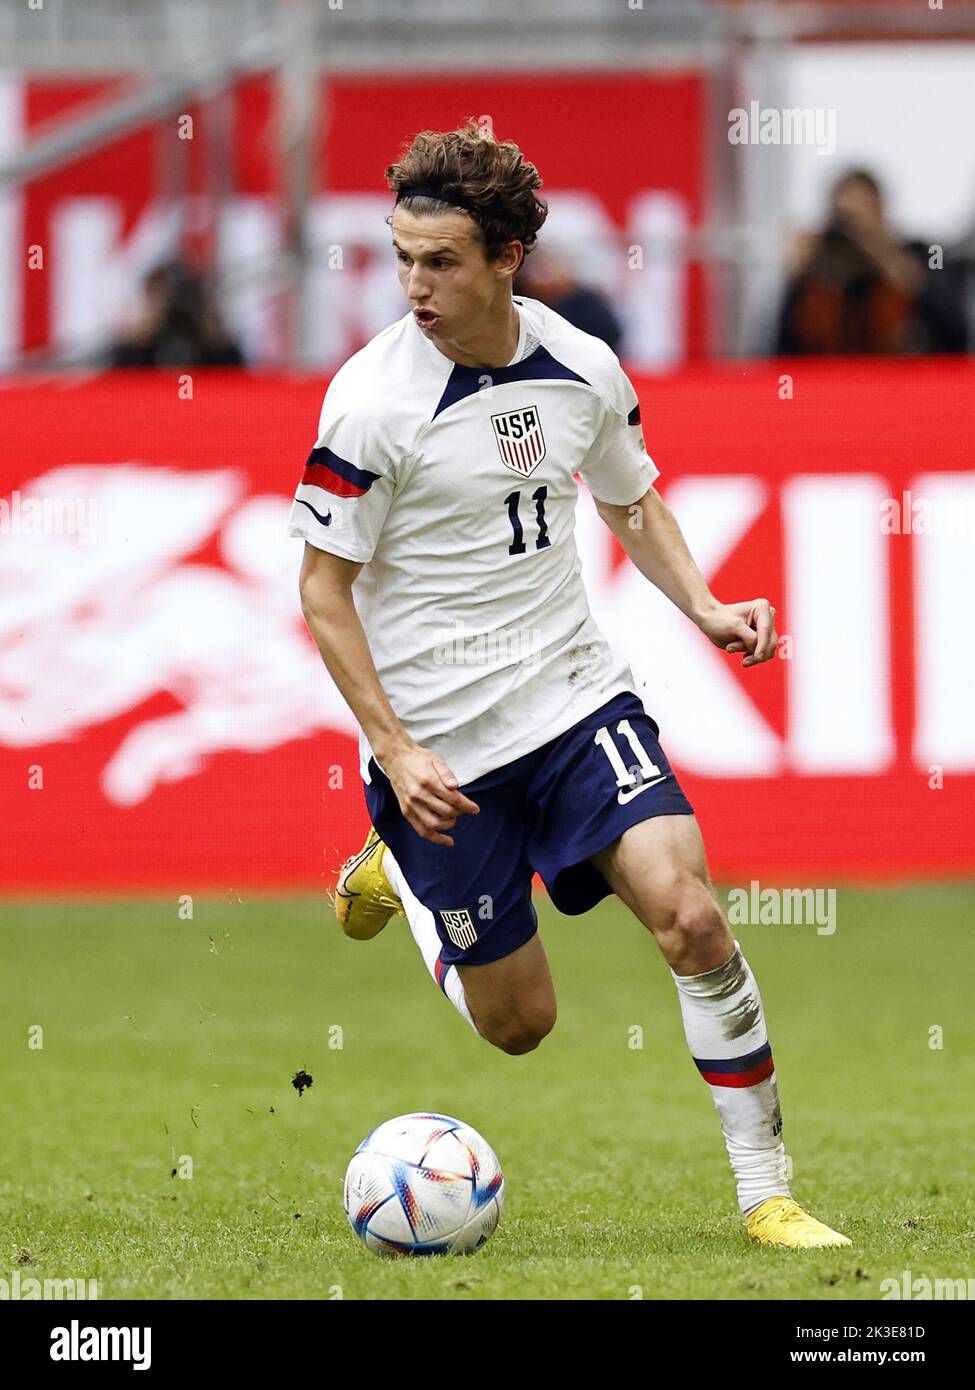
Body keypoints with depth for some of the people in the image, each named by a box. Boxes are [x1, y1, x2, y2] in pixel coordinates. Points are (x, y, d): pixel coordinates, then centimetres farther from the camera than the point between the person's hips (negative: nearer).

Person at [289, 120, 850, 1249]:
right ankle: (396, 871, 37)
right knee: (518, 1023, 5)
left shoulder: (584, 370, -3)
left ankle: (766, 1193, -6)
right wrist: (396, 751, -17)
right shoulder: (373, 399, -17)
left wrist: (702, 608, -1)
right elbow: (324, 592, -10)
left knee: (689, 914, -18)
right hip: (439, 739, -3)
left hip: (575, 694, 3)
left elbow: (631, 500, 17)